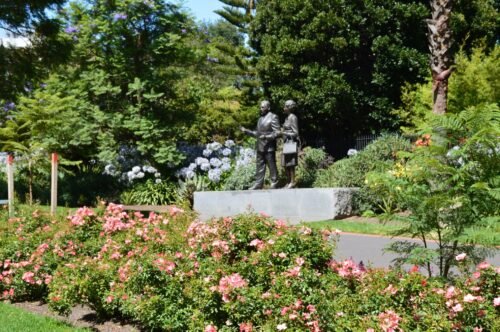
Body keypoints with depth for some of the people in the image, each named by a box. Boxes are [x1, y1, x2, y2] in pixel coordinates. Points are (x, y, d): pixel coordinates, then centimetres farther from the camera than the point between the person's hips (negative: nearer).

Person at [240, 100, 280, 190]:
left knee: (272, 166, 1)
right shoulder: (260, 118, 16)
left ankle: (274, 184, 10)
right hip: (260, 147, 7)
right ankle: (258, 184, 10)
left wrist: (266, 137, -23)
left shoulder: (273, 117, -7)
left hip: (269, 147, -7)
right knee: (260, 166, 8)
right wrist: (246, 131, 9)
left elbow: (277, 133, -12)